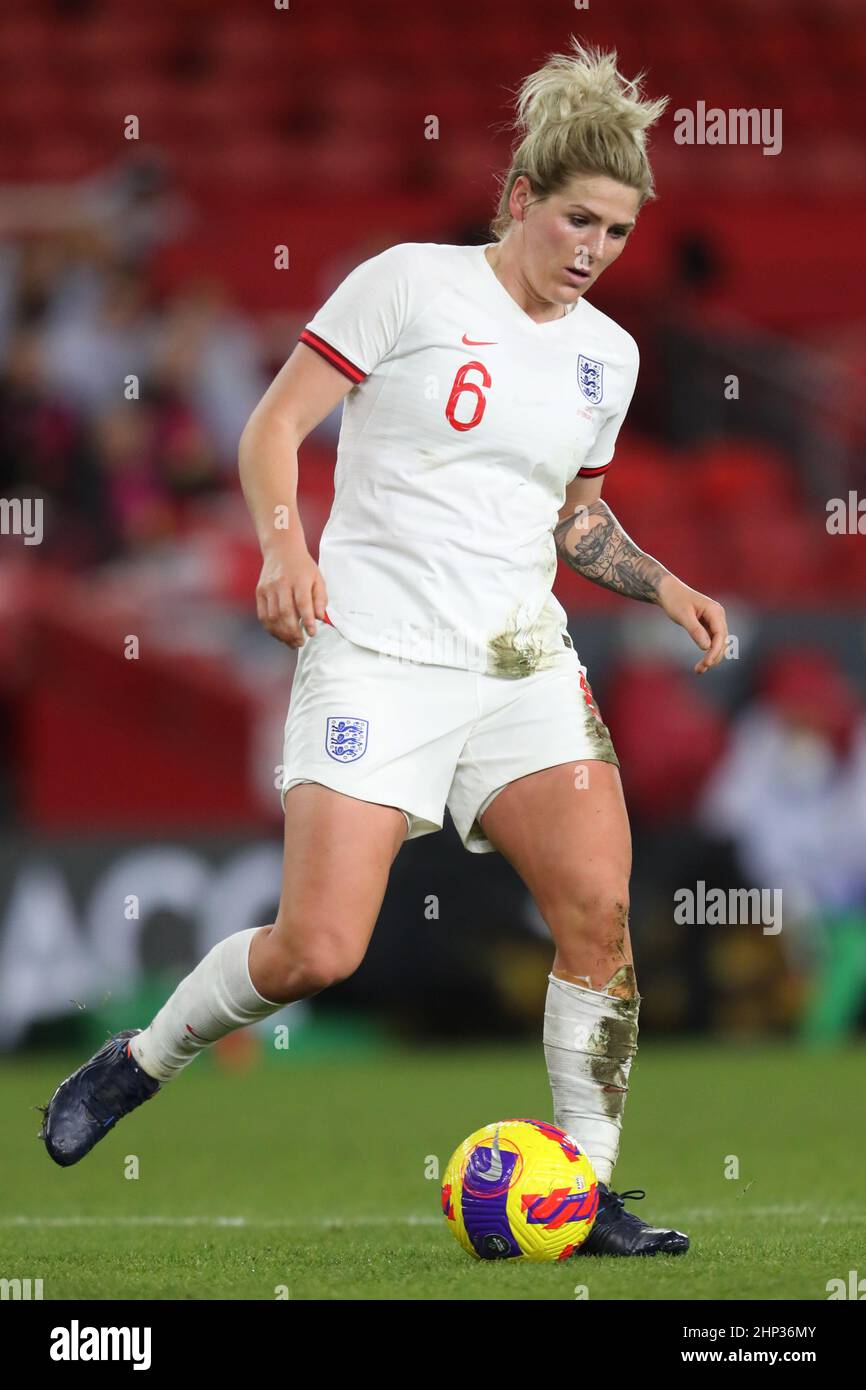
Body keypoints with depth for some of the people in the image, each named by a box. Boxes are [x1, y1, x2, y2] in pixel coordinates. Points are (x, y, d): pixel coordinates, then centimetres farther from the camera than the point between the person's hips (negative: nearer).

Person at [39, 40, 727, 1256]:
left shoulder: (606, 354, 11)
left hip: (522, 658, 5)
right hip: (375, 656, -5)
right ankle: (140, 1060, 15)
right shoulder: (411, 285, -6)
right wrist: (284, 543, -21)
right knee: (319, 950, -12)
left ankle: (588, 1196, -2)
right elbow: (274, 427, -5)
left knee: (599, 906, -12)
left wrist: (664, 587, 11)